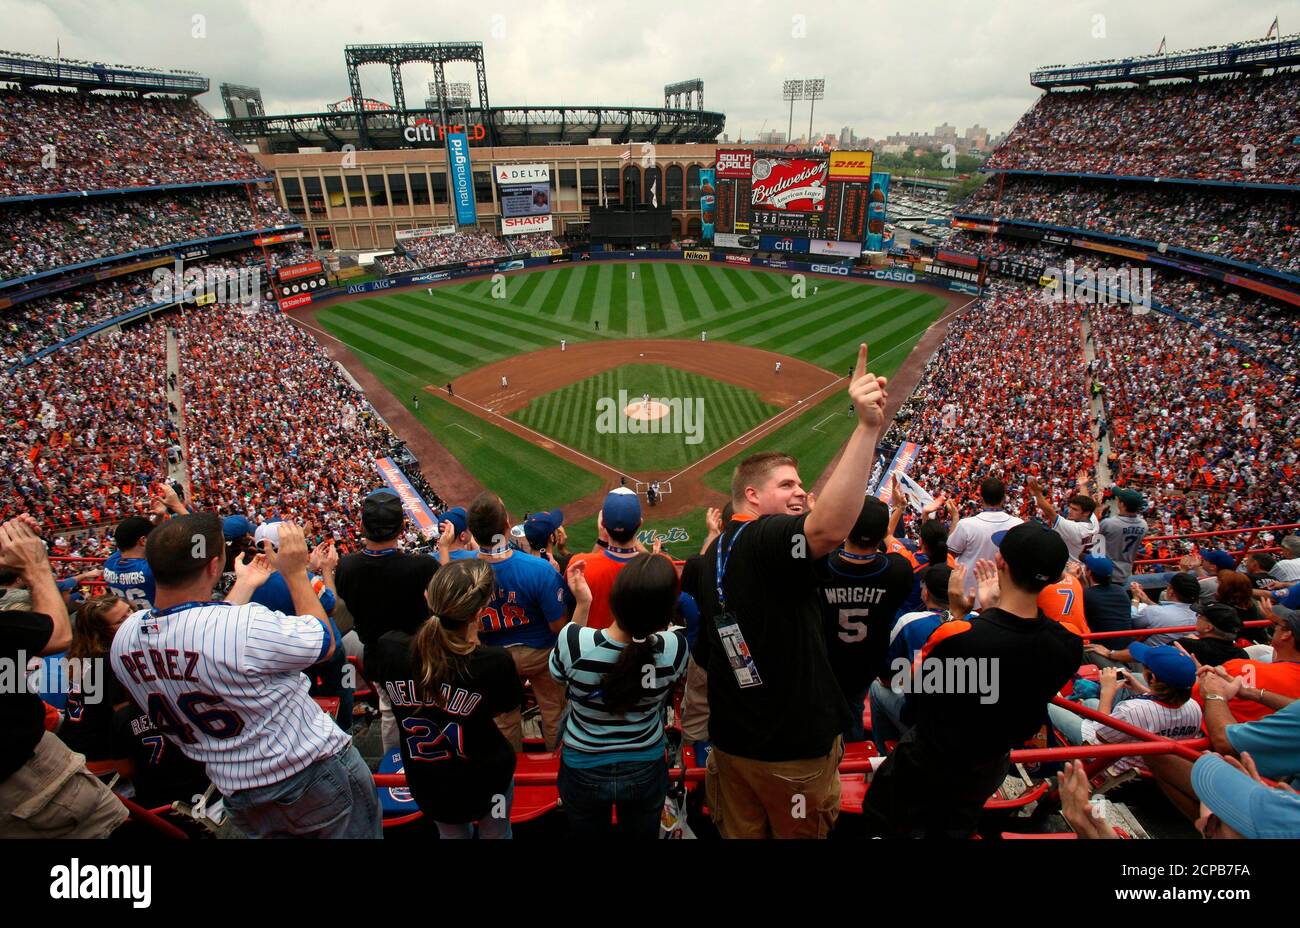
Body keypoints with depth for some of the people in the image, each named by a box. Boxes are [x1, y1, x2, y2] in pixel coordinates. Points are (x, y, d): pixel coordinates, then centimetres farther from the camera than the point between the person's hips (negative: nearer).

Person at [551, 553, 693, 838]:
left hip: (583, 770, 0)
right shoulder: (675, 647, -30)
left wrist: (582, 605, -13)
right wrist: (658, 579, -8)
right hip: (645, 771, 1)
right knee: (642, 833, 30)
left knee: (588, 833, 29)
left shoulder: (574, 640, -33)